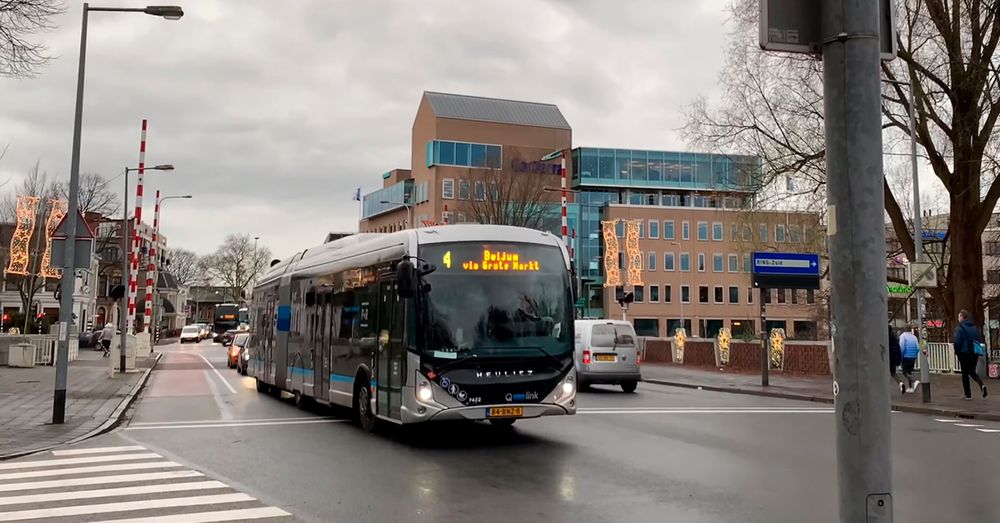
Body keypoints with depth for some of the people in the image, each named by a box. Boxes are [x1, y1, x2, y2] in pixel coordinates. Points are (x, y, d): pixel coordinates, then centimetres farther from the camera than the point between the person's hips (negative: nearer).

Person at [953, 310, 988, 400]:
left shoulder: (960, 329, -14)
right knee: (972, 372, 20)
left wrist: (957, 352, -3)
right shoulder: (974, 328, 6)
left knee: (965, 374, 5)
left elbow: (957, 342, -18)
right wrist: (977, 351, 16)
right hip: (974, 354, 5)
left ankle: (968, 395, 6)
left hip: (964, 354, -5)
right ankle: (982, 385, -7)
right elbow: (980, 340, 9)